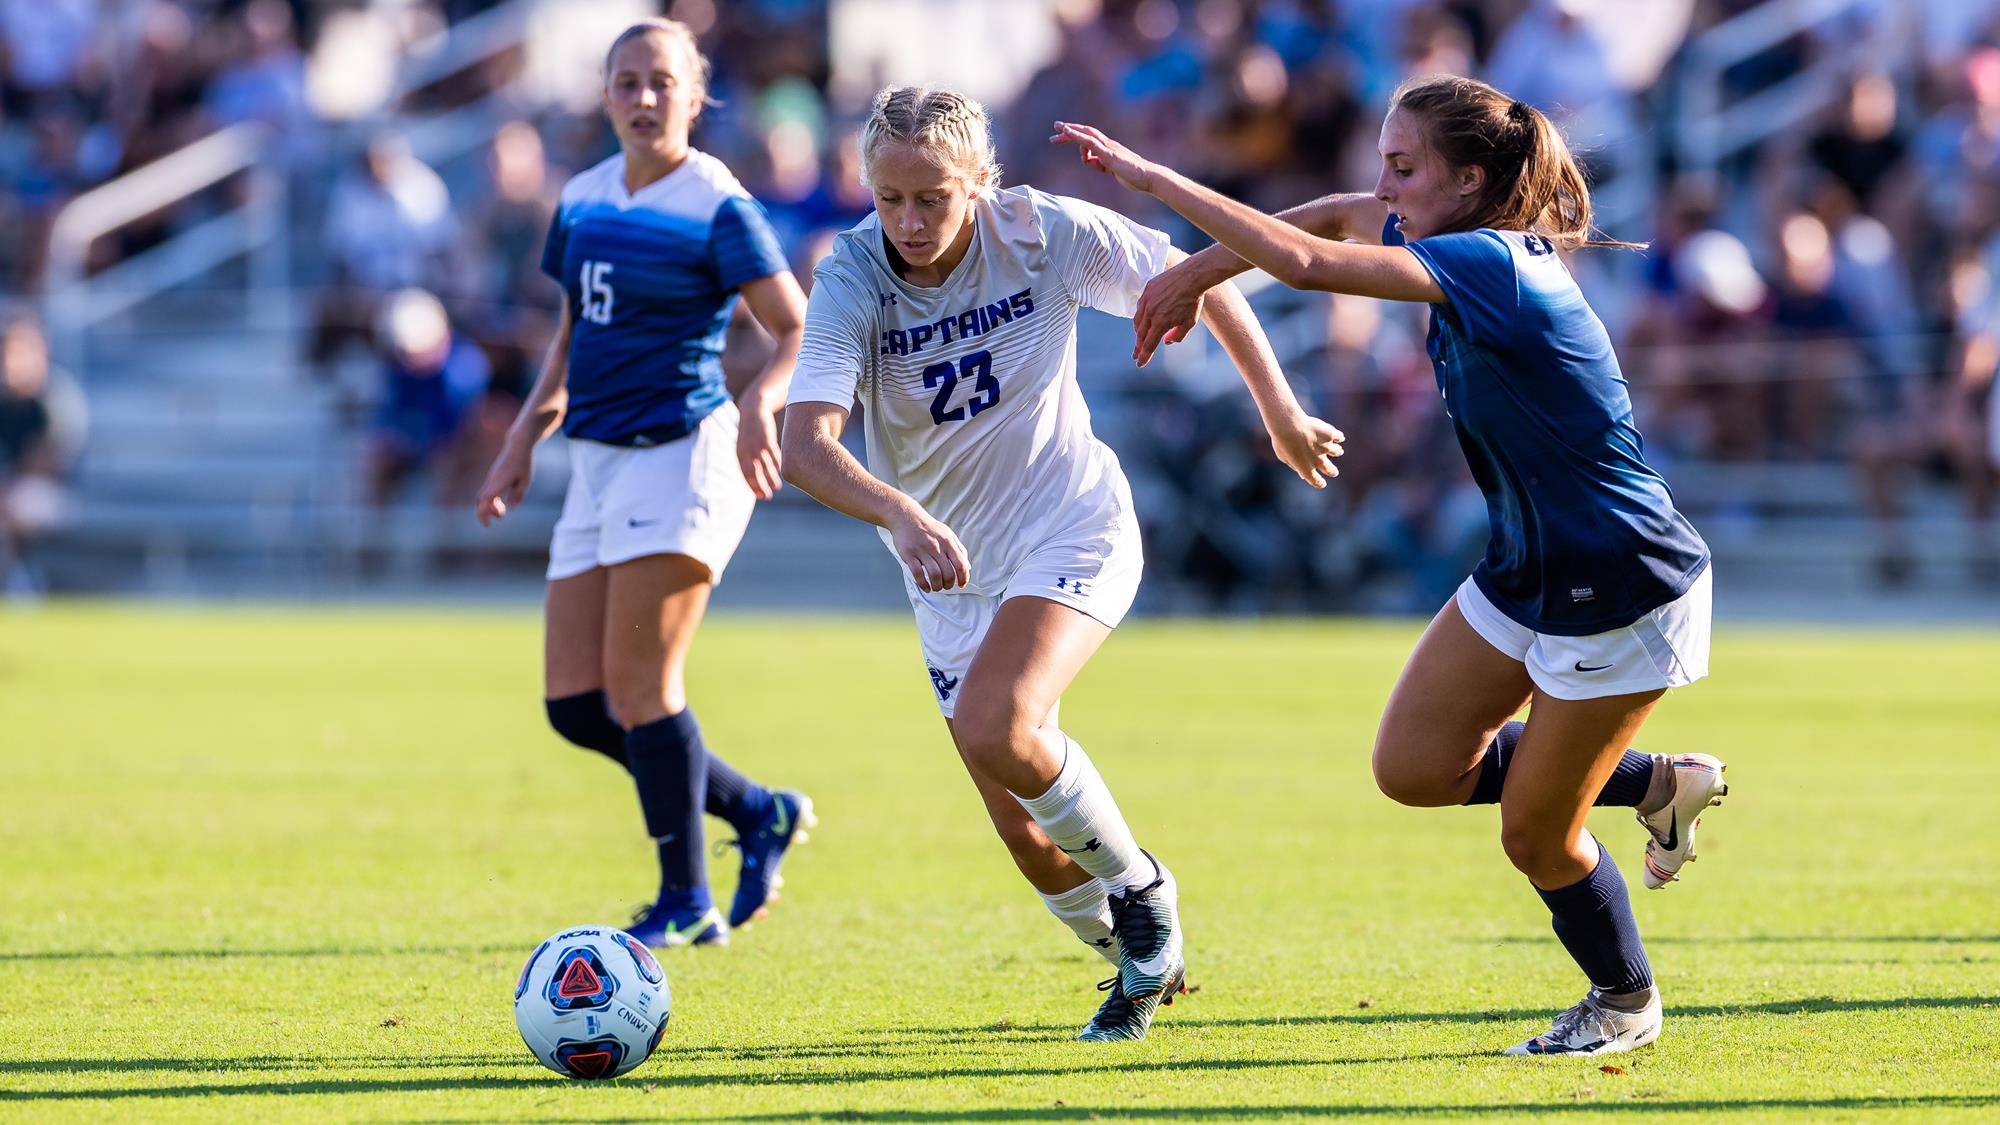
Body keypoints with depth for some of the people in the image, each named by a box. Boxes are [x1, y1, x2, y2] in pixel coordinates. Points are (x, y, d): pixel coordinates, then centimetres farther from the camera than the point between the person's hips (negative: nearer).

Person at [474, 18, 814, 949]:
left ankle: (685, 903, 1)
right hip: (599, 458, 8)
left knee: (639, 685, -11)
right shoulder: (584, 199, 12)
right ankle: (760, 813, 19)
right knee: (575, 703, 2)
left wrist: (761, 402, -30)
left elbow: (798, 330, -11)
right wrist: (525, 437, 18)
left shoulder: (717, 207, -9)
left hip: (683, 453, -8)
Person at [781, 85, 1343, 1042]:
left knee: (992, 725, -29)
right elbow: (805, 443, -33)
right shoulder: (850, 281, -19)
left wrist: (1281, 413, 5)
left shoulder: (1043, 234, -18)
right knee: (1028, 837, 3)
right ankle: (1139, 961, 31)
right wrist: (903, 517, -51)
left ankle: (1141, 891, -5)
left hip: (1073, 530, -3)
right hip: (950, 561, 3)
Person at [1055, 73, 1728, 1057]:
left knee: (1533, 834, 2)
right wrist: (1195, 273, 13)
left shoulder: (1490, 263, -27)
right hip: (1526, 573, 9)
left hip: (1623, 593, -9)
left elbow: (1307, 262, -35)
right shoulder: (1462, 249, 0)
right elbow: (1340, 216, 21)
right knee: (1413, 767, 9)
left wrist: (1154, 179, -29)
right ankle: (1656, 783, 24)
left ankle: (1626, 1002, 29)